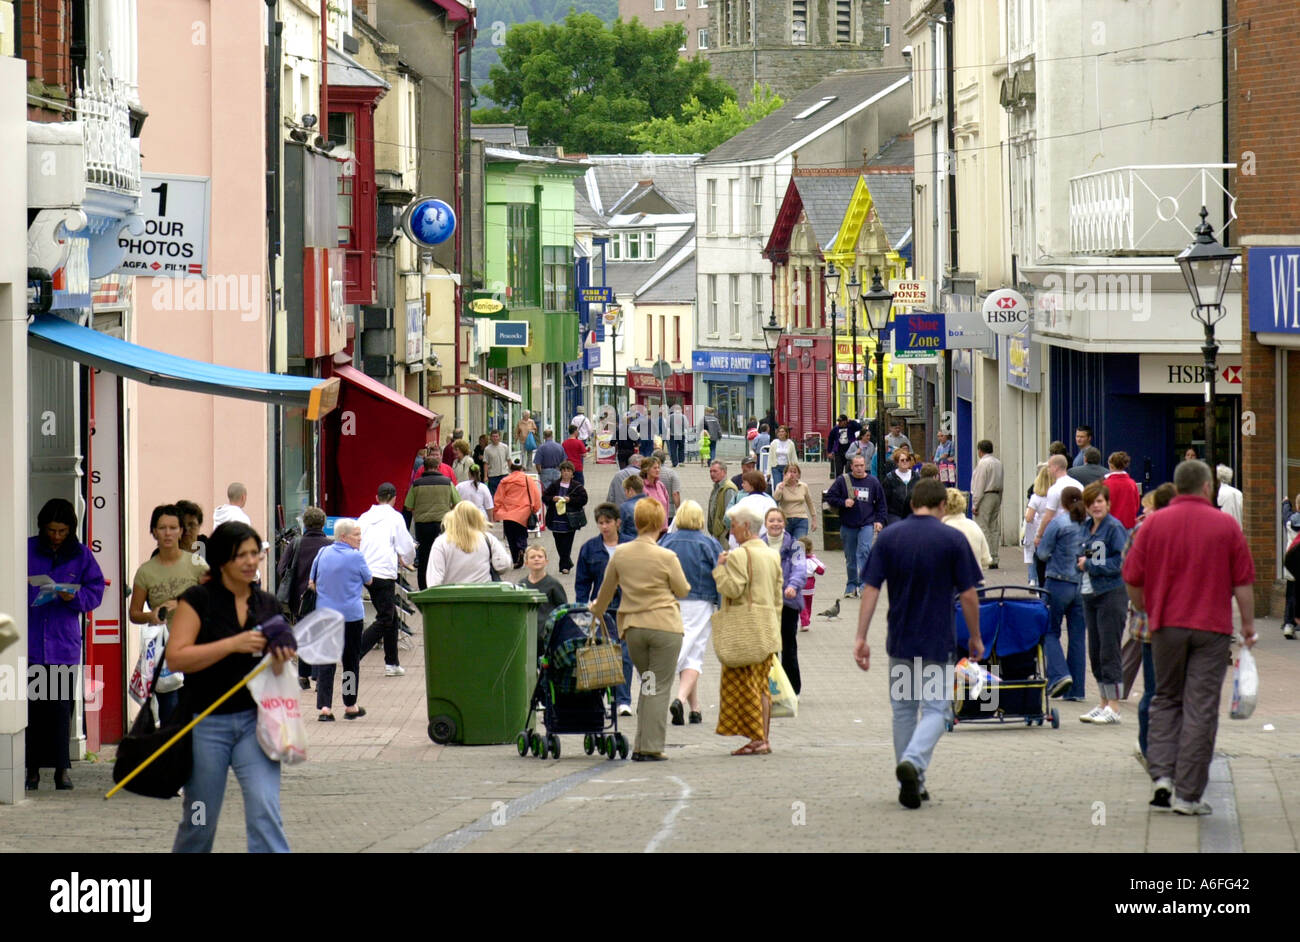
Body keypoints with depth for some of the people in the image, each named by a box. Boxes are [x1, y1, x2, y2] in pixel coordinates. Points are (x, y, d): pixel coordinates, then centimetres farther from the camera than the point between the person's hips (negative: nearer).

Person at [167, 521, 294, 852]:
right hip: (206, 722, -3)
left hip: (254, 720, 3)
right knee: (200, 822, 8)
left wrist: (279, 661, -5)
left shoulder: (268, 605, 9)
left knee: (265, 809, -14)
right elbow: (176, 657, -16)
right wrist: (233, 644, -21)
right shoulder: (198, 600, -6)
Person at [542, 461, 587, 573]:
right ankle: (568, 564, 25)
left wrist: (570, 500, -16)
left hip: (570, 520, -3)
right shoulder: (554, 485, 8)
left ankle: (564, 566, -2)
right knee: (559, 543, 9)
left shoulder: (577, 486, 0)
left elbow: (583, 500, -5)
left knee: (567, 544, -6)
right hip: (556, 519, 3)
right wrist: (552, 499, -12)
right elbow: (544, 497, 8)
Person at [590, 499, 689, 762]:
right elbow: (683, 591, -1)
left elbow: (606, 589, 14)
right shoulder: (666, 557, -11)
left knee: (647, 685, 17)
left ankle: (641, 745, 14)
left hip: (632, 627, 4)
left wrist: (597, 612, 34)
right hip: (664, 626, -4)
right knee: (659, 687, 1)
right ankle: (651, 747, -2)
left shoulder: (620, 555, 1)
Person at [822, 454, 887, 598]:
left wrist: (880, 520, 1)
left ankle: (864, 584, -20)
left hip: (867, 525, -1)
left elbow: (881, 503, 12)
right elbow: (829, 497, 4)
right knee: (850, 558, 8)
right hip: (847, 526, 1)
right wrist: (843, 502, -11)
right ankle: (851, 586, 19)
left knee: (865, 551, -19)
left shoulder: (873, 482, 6)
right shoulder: (842, 481, 3)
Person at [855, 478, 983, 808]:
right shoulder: (952, 539, -7)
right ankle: (913, 762, -23)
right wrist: (976, 638, 6)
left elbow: (871, 589, -5)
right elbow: (968, 595, -6)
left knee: (903, 710, 15)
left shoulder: (889, 537, 0)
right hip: (938, 642, -3)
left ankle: (911, 785, 17)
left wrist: (861, 637, -3)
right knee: (935, 709, 3)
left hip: (900, 641, 3)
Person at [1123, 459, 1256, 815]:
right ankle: (1188, 794, 0)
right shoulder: (1226, 526, -2)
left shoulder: (1155, 523, 1)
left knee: (1166, 699, 17)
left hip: (1167, 625, 2)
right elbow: (1243, 583, -1)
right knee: (1201, 708, 1)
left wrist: (1144, 611, 21)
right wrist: (1248, 624, 9)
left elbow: (1132, 579, 3)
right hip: (1212, 626, -2)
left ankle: (1162, 774, 1)